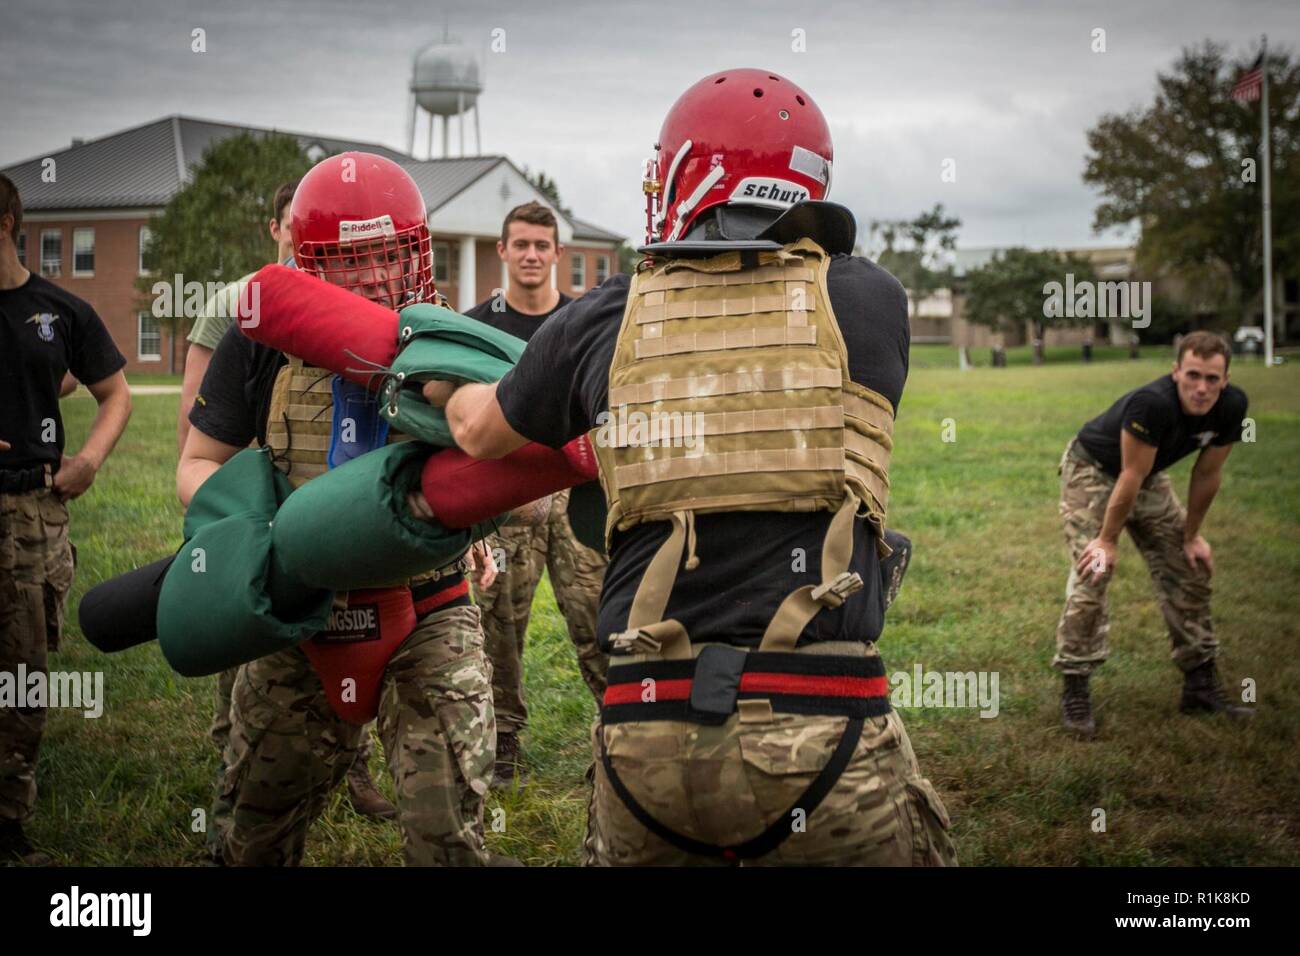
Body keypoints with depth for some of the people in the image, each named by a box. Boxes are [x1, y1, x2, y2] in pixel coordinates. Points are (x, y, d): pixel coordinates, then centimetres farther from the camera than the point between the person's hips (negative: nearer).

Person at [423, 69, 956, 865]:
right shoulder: (868, 300, 4)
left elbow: (482, 433, 26)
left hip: (647, 736, 2)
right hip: (821, 734, -2)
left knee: (624, 852, 26)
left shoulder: (605, 321, 7)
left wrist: (439, 377, 49)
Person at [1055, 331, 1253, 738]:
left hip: (1149, 478, 7)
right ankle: (1074, 692, -10)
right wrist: (1108, 541, -21)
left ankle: (1201, 685, 15)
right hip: (1092, 471, -7)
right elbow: (1131, 477, -30)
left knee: (1189, 573, 5)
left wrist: (1191, 536, 2)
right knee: (1091, 579, -17)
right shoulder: (1153, 404, -39)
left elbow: (1207, 474, -5)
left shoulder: (1231, 408, -20)